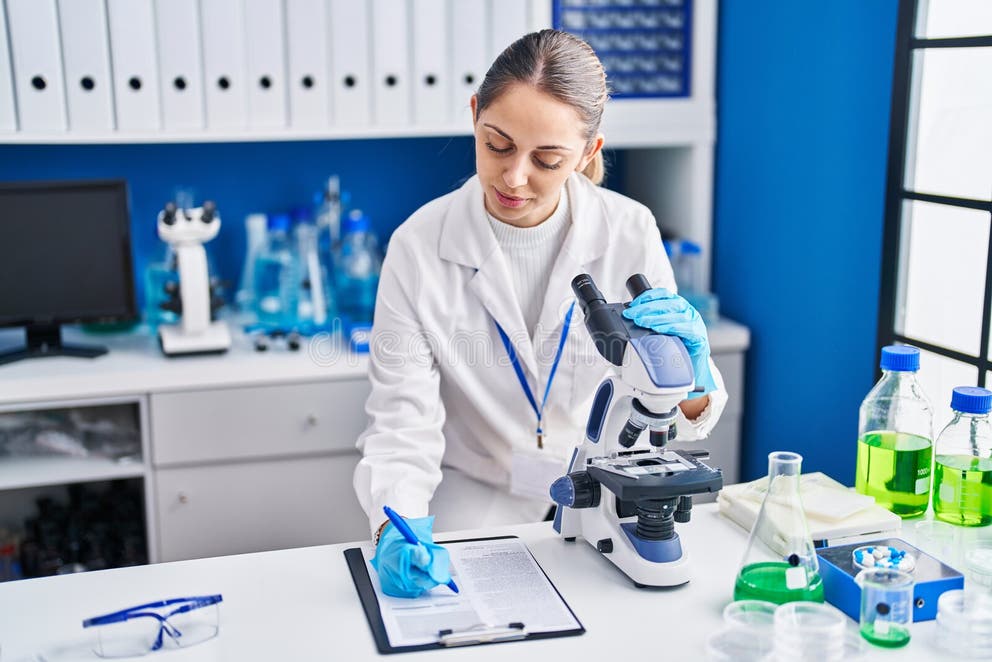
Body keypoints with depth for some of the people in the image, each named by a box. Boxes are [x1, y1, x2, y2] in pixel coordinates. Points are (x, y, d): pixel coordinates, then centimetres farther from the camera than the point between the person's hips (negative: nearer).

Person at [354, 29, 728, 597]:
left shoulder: (630, 232, -9)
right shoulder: (419, 247, -12)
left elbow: (684, 418, -4)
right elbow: (402, 422, -12)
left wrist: (691, 369, -28)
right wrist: (398, 526, -31)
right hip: (473, 511, -1)